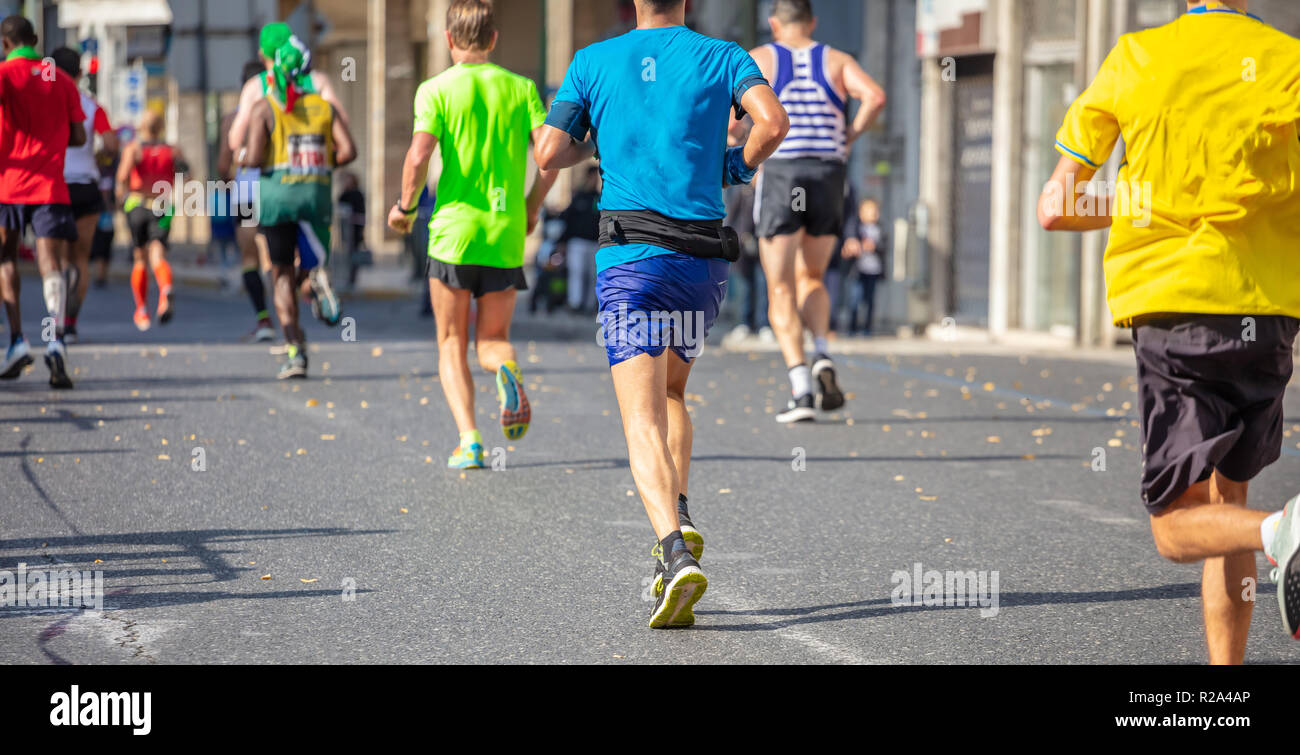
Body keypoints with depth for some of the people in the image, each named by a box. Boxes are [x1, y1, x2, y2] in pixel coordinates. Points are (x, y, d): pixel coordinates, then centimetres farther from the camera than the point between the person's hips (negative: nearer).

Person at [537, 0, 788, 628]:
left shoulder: (593, 62, 7)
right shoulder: (722, 57, 6)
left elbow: (548, 155, 5)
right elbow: (773, 122, -11)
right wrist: (740, 166, 9)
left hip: (629, 257, -2)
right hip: (703, 260, 2)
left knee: (643, 420, -9)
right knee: (671, 392, 26)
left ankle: (676, 552, -29)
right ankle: (677, 518, 8)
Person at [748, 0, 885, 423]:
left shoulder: (759, 59, 6)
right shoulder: (837, 60, 11)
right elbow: (875, 96, -7)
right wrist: (848, 138, 6)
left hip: (780, 177, -2)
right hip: (829, 176, 2)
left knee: (781, 292, 2)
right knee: (811, 279, 21)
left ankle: (801, 388, -12)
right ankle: (822, 357, -4)